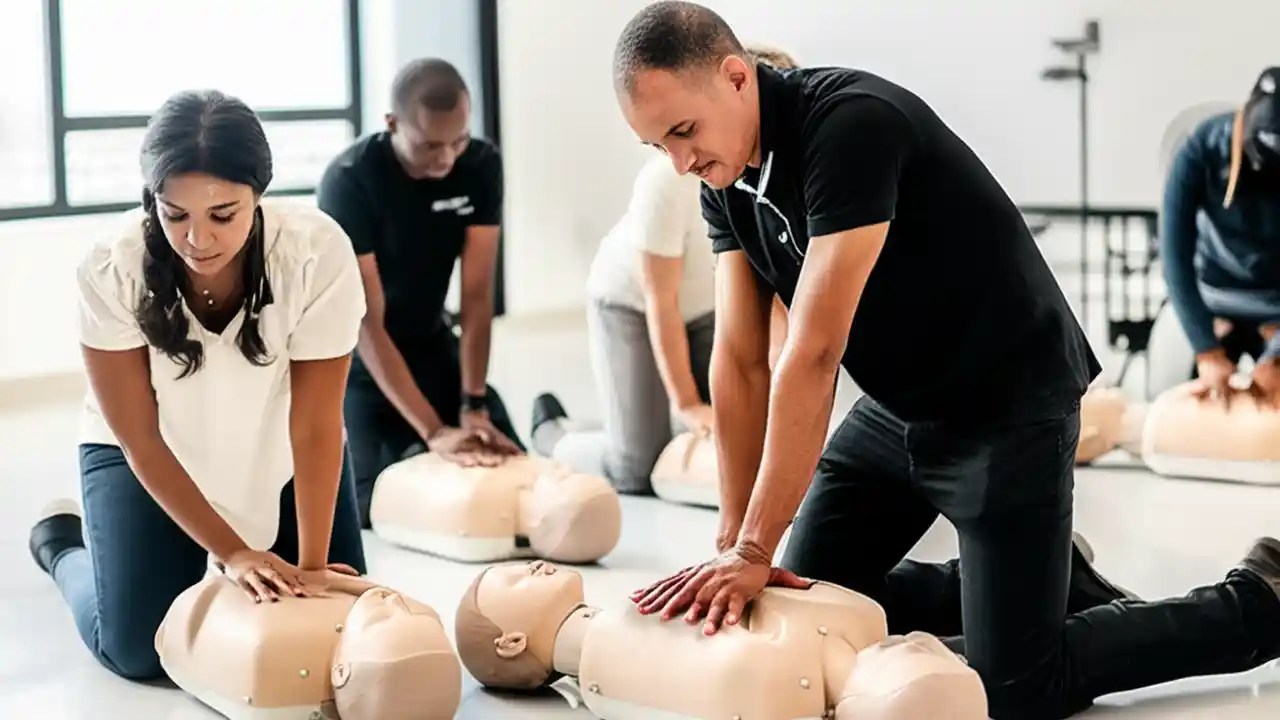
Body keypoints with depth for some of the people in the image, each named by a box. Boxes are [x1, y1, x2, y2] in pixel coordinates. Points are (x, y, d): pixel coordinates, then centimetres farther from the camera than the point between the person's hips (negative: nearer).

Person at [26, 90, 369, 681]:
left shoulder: (318, 252, -33)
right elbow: (139, 439, -23)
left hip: (278, 450, 2)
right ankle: (59, 543, 22)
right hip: (150, 451, -1)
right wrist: (231, 550, -27)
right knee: (135, 651, -11)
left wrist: (312, 563, -27)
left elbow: (315, 425, -25)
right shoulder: (112, 269, -31)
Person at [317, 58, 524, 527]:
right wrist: (434, 431, -36)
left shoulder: (481, 165, -15)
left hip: (428, 343, 4)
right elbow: (367, 323, -29)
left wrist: (474, 406, -23)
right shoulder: (349, 181, -28)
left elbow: (477, 296, -14)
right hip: (355, 358, -4)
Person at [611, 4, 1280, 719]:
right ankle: (1023, 574, 26)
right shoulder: (727, 180, -4)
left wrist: (755, 554, -30)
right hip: (898, 409, 8)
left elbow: (813, 353, -33)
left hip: (1007, 410, -8)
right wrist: (734, 545, -9)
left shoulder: (851, 123, -30)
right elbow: (739, 363, -4)